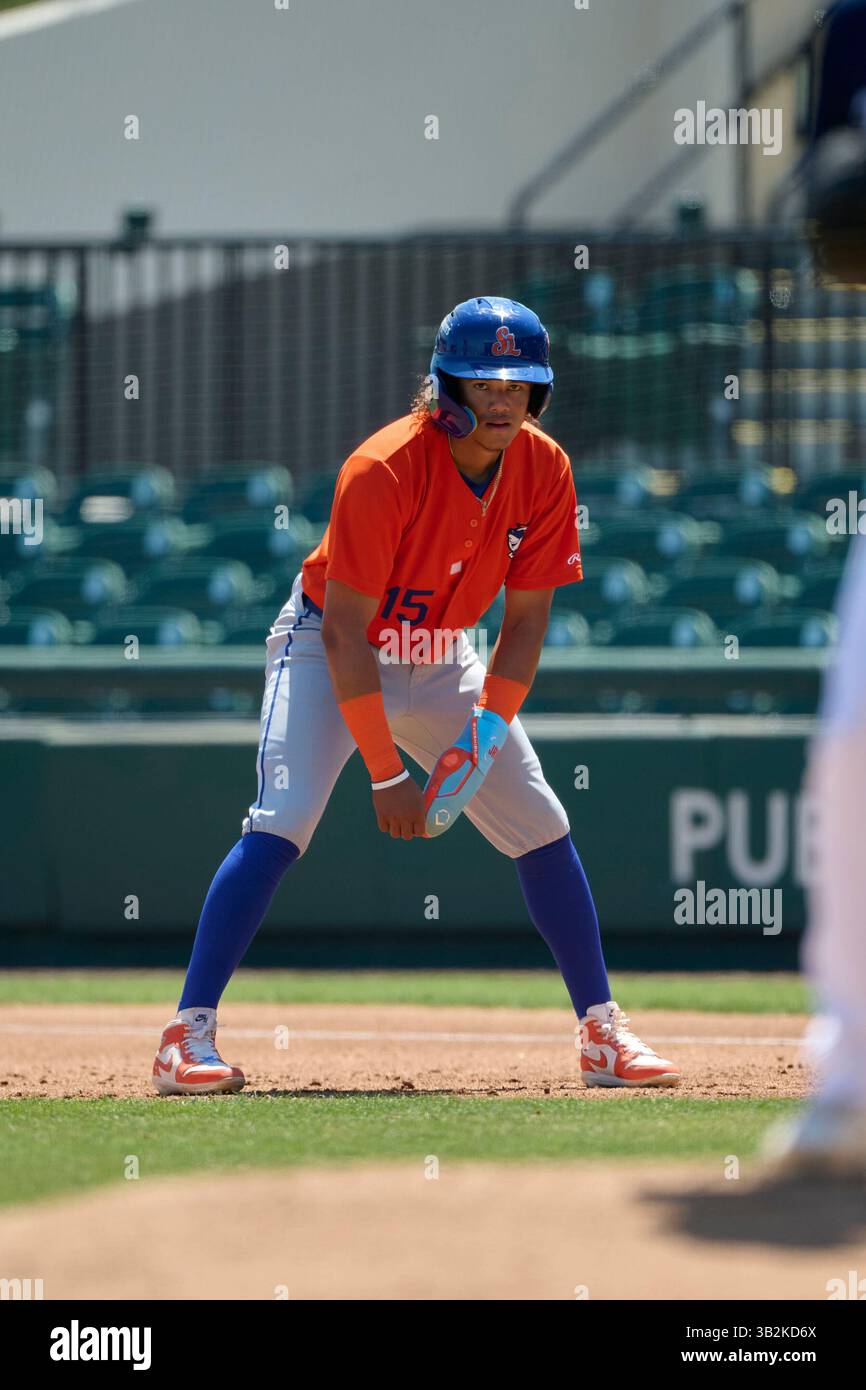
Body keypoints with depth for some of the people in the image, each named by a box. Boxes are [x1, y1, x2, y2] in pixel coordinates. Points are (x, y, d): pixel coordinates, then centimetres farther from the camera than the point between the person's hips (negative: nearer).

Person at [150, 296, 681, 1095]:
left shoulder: (545, 471, -13)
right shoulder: (383, 471, -29)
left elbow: (525, 618, -5)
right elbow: (345, 633, -27)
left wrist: (486, 729, -19)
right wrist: (385, 774, -28)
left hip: (443, 660, 5)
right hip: (331, 650, -5)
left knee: (543, 828, 0)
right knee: (282, 822, -23)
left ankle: (602, 1033, 10)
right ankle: (189, 1036, -24)